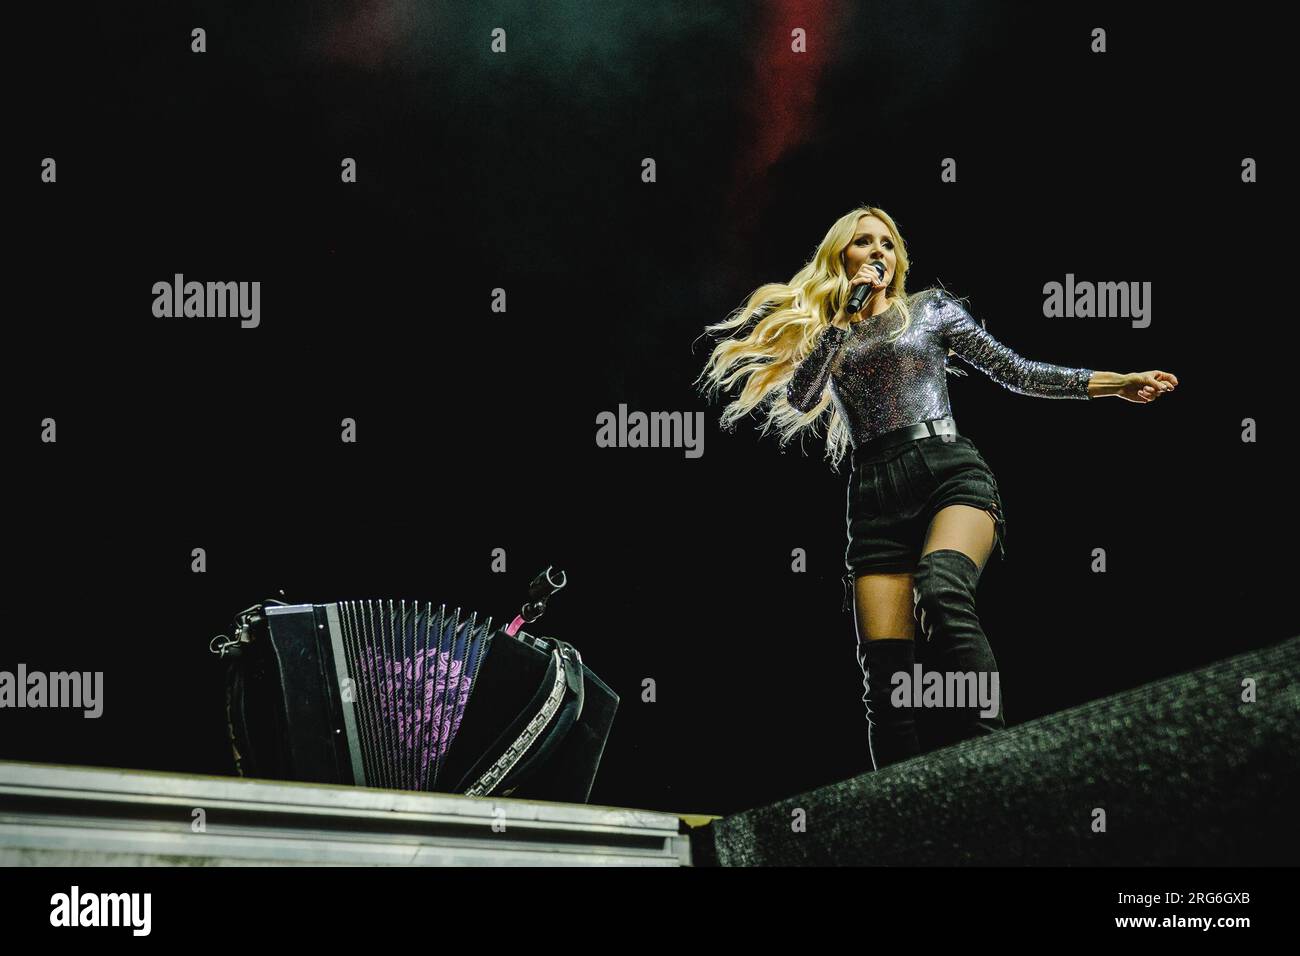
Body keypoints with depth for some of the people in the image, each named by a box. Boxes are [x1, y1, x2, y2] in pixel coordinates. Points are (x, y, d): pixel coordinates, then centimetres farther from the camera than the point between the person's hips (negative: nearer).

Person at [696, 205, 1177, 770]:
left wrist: (1116, 384, 9)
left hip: (950, 470, -2)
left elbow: (1015, 372, 16)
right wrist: (842, 308, 2)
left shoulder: (930, 308, 18)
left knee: (941, 589, -36)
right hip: (875, 497, 2)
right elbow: (800, 400, 0)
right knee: (887, 677, -11)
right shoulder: (827, 337, 21)